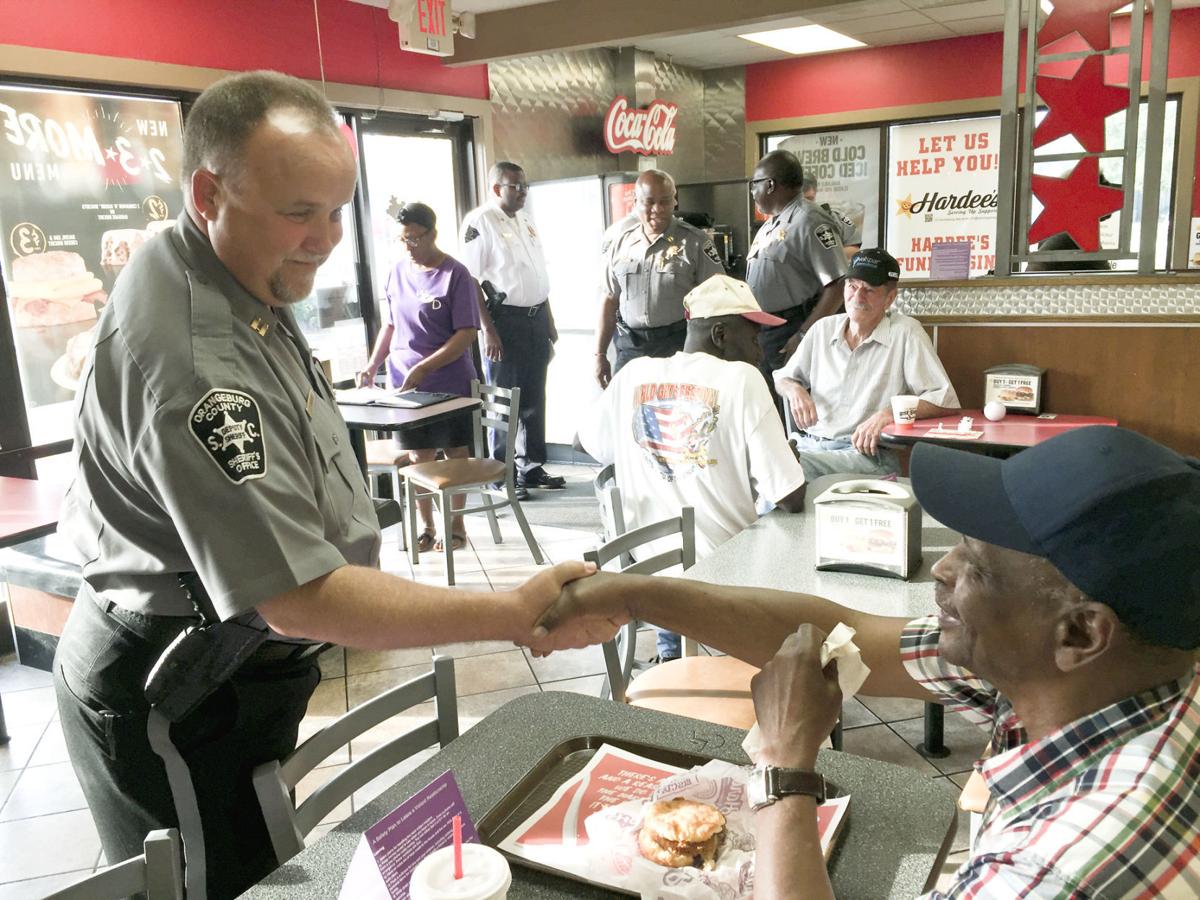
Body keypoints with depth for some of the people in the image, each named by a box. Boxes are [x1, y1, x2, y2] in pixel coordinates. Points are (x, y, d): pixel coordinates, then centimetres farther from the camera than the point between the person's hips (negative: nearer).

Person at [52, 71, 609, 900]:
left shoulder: (227, 275, 0)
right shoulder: (192, 362, -34)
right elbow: (299, 597, -33)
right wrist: (513, 615, -33)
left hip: (221, 672, 9)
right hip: (179, 714, -9)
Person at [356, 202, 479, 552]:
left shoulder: (455, 274, -10)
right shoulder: (398, 271, 6)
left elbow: (466, 334, -14)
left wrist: (423, 368, -20)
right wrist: (373, 365, 2)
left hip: (450, 384, -4)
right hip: (404, 384, 4)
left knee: (456, 453, 9)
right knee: (419, 456, 9)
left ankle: (456, 525, 21)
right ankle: (427, 527, 22)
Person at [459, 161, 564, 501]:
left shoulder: (525, 221, 15)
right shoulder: (479, 221, -9)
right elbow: (472, 281, -15)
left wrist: (549, 321, 17)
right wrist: (488, 331, -19)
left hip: (536, 318, 8)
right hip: (505, 319, -7)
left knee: (534, 397, 12)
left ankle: (531, 466, 24)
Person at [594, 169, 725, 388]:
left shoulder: (695, 241, -4)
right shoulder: (621, 243, 8)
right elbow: (610, 299, 12)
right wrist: (600, 354, 9)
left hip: (681, 344, -3)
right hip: (630, 346, 3)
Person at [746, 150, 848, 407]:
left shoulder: (809, 221, -12)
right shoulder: (770, 225, 17)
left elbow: (837, 286, -19)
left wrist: (804, 336, -21)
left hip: (789, 336, -9)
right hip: (760, 335, 9)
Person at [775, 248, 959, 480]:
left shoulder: (906, 332, -1)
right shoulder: (823, 329, 14)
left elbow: (945, 401, -7)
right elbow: (782, 378, 26)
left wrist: (888, 414, -19)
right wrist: (794, 390, 2)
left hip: (868, 453, -4)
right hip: (810, 442, 5)